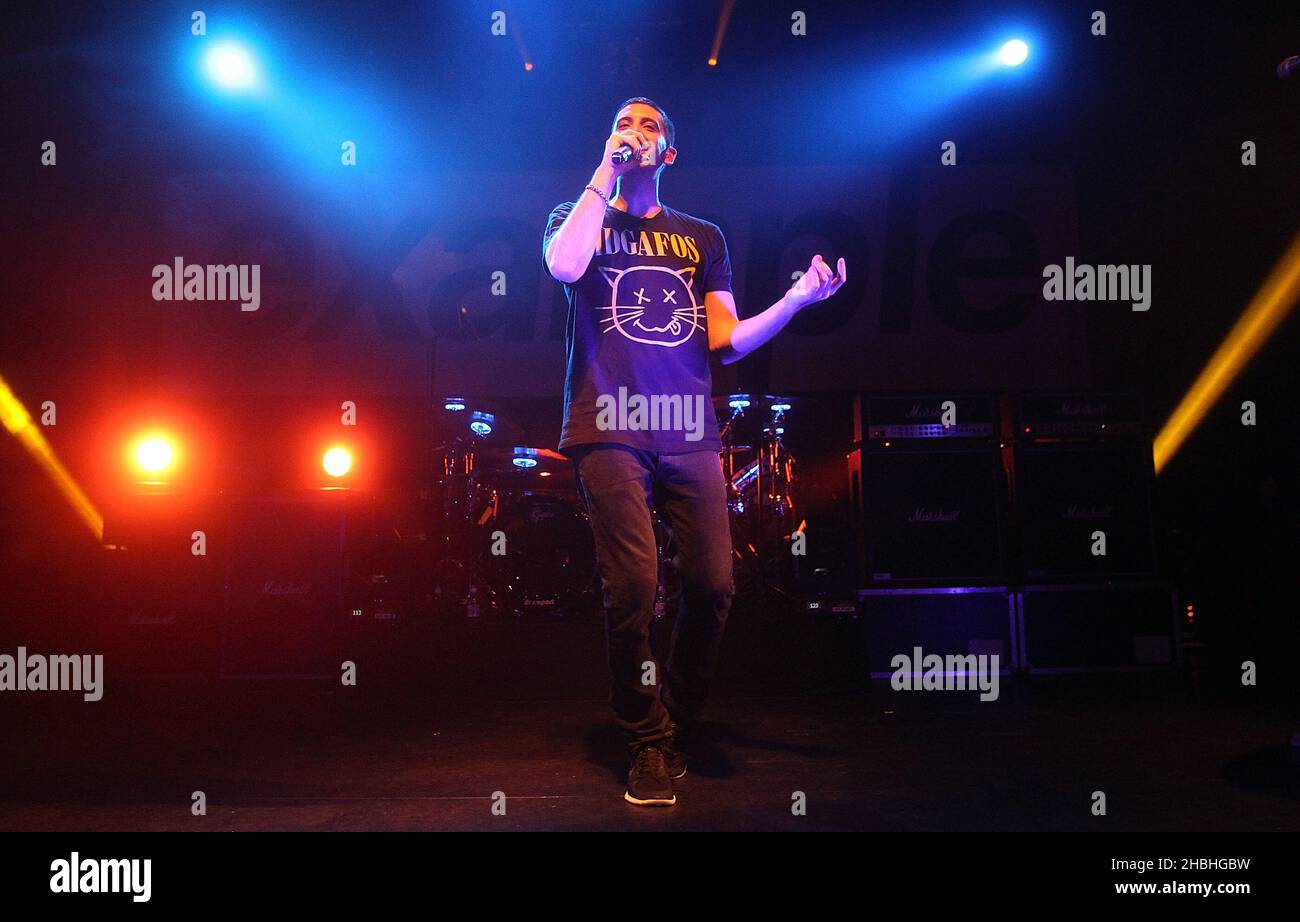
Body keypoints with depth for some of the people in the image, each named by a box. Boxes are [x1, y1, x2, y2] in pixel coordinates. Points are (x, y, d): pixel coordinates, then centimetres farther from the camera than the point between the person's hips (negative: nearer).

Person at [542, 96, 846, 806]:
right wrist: (606, 172, 0)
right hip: (609, 429, -2)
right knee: (634, 588, -12)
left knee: (713, 586, -5)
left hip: (688, 430, 3)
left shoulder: (702, 237, 23)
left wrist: (799, 298, -1)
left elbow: (727, 340, 14)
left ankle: (677, 724, 19)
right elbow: (564, 267, -9)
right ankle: (647, 742, 8)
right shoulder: (578, 216, 17)